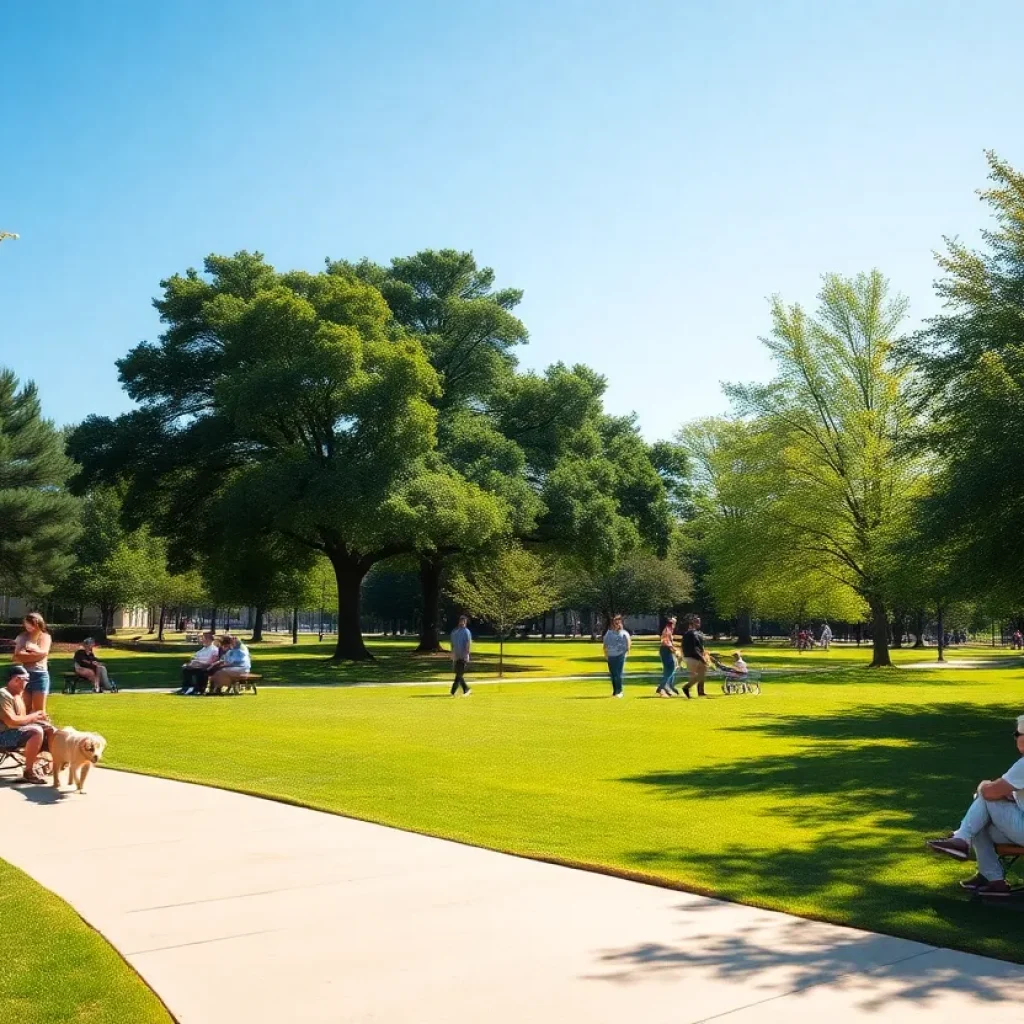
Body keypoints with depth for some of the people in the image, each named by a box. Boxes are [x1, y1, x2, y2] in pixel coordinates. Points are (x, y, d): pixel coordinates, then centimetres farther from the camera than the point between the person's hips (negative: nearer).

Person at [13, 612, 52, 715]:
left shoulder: (45, 637, 4)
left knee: (39, 710, 3)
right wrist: (34, 653, -10)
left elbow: (42, 653, -13)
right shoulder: (22, 637, 9)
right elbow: (17, 656, -3)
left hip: (40, 675, -2)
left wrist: (25, 654, -5)